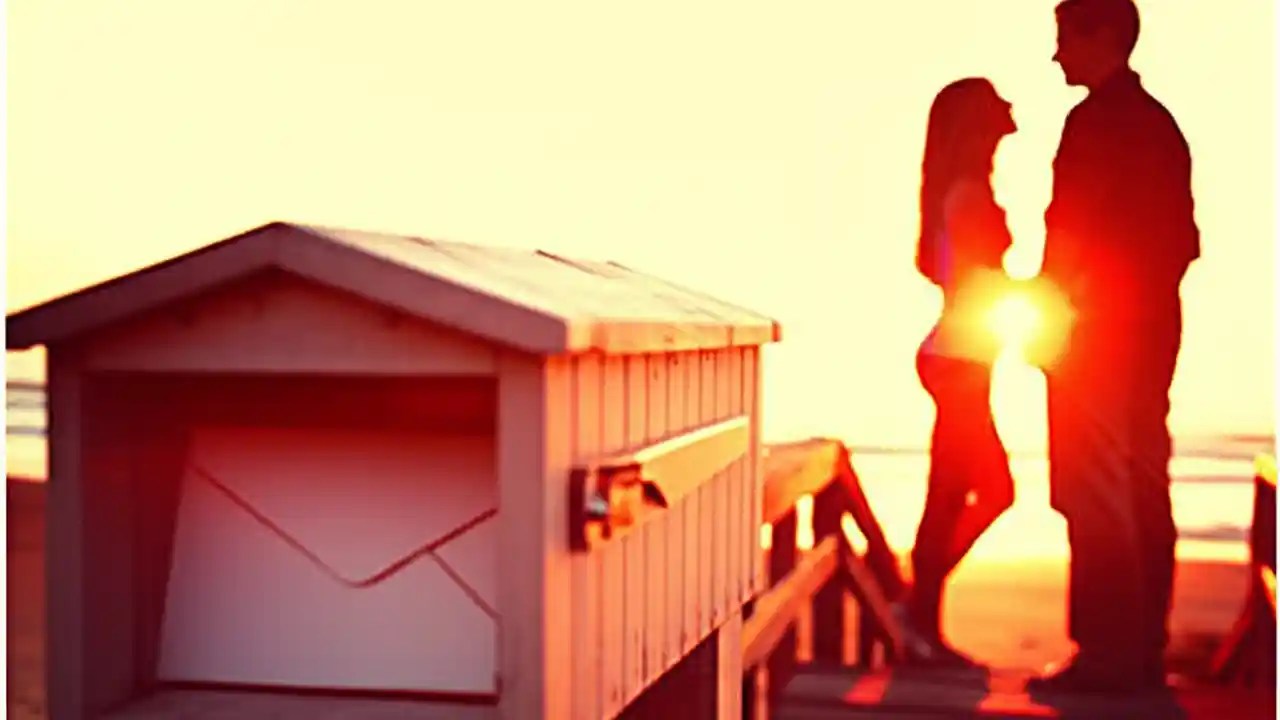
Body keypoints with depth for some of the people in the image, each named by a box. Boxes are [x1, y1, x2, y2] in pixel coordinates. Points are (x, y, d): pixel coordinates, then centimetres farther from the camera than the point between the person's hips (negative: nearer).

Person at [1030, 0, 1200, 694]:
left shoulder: (1096, 120, -11)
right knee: (1142, 491, 10)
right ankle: (1143, 649, 15)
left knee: (1093, 494, -7)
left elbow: (1069, 231, -14)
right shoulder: (1159, 122, 16)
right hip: (1154, 325, 9)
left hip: (1098, 326, -9)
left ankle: (1105, 652, -6)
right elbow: (1182, 239, 18)